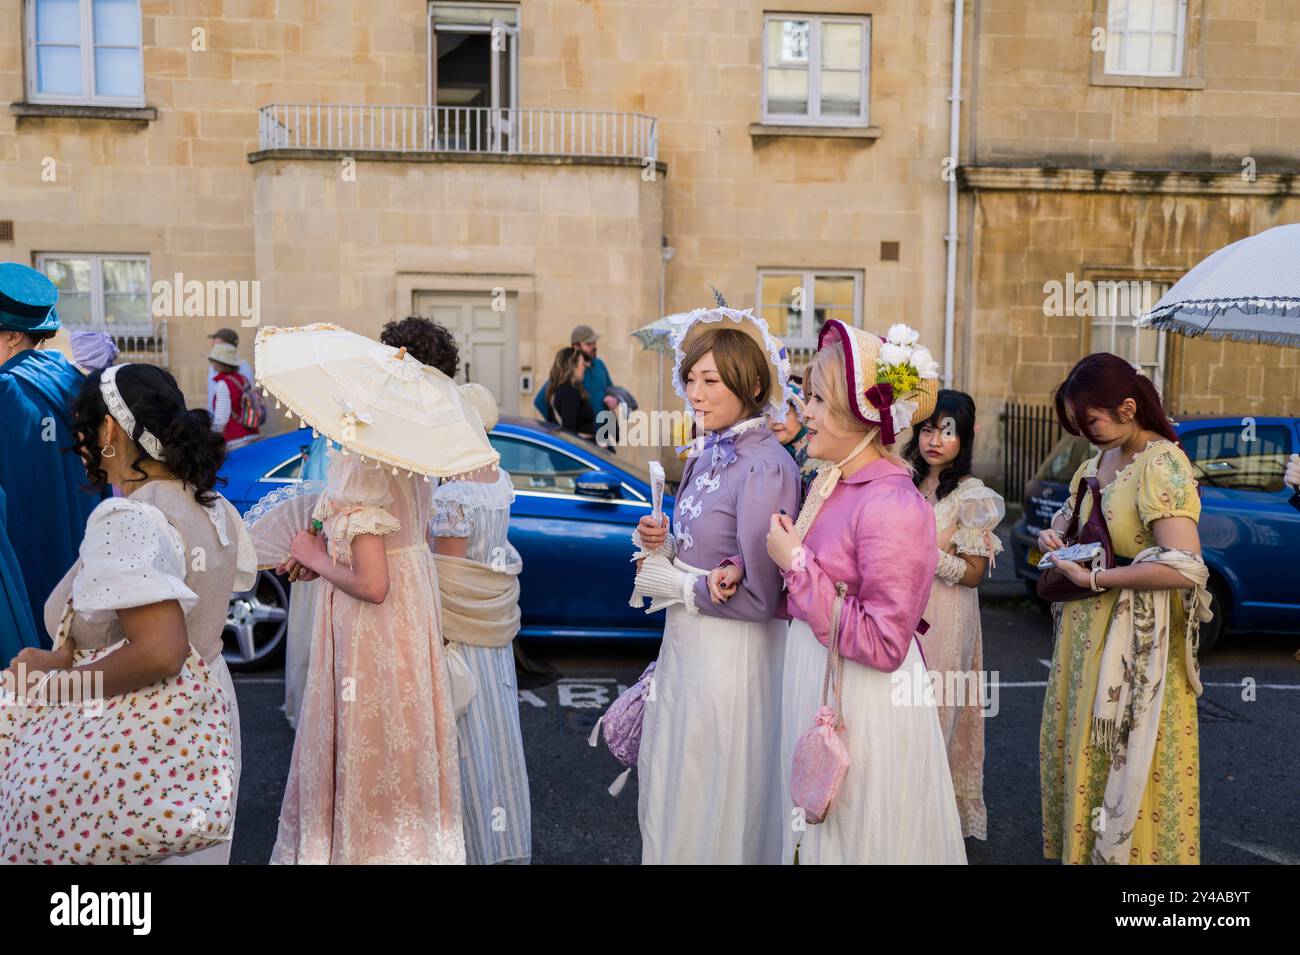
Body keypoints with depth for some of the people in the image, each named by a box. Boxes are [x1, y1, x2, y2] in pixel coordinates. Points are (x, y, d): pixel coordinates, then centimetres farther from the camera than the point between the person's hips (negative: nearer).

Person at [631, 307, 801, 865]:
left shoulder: (766, 468, -21)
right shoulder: (707, 455, 5)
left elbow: (759, 599, -22)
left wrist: (676, 586, -12)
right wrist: (661, 546, -4)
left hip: (734, 656, -8)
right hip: (684, 646, 8)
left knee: (718, 808, 10)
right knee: (672, 794, 22)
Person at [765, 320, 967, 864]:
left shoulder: (893, 507, -22)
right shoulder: (830, 484, 4)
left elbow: (882, 644, -23)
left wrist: (797, 565, -19)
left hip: (863, 709, -8)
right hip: (814, 682, 8)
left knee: (857, 837, 11)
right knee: (815, 833, 22)